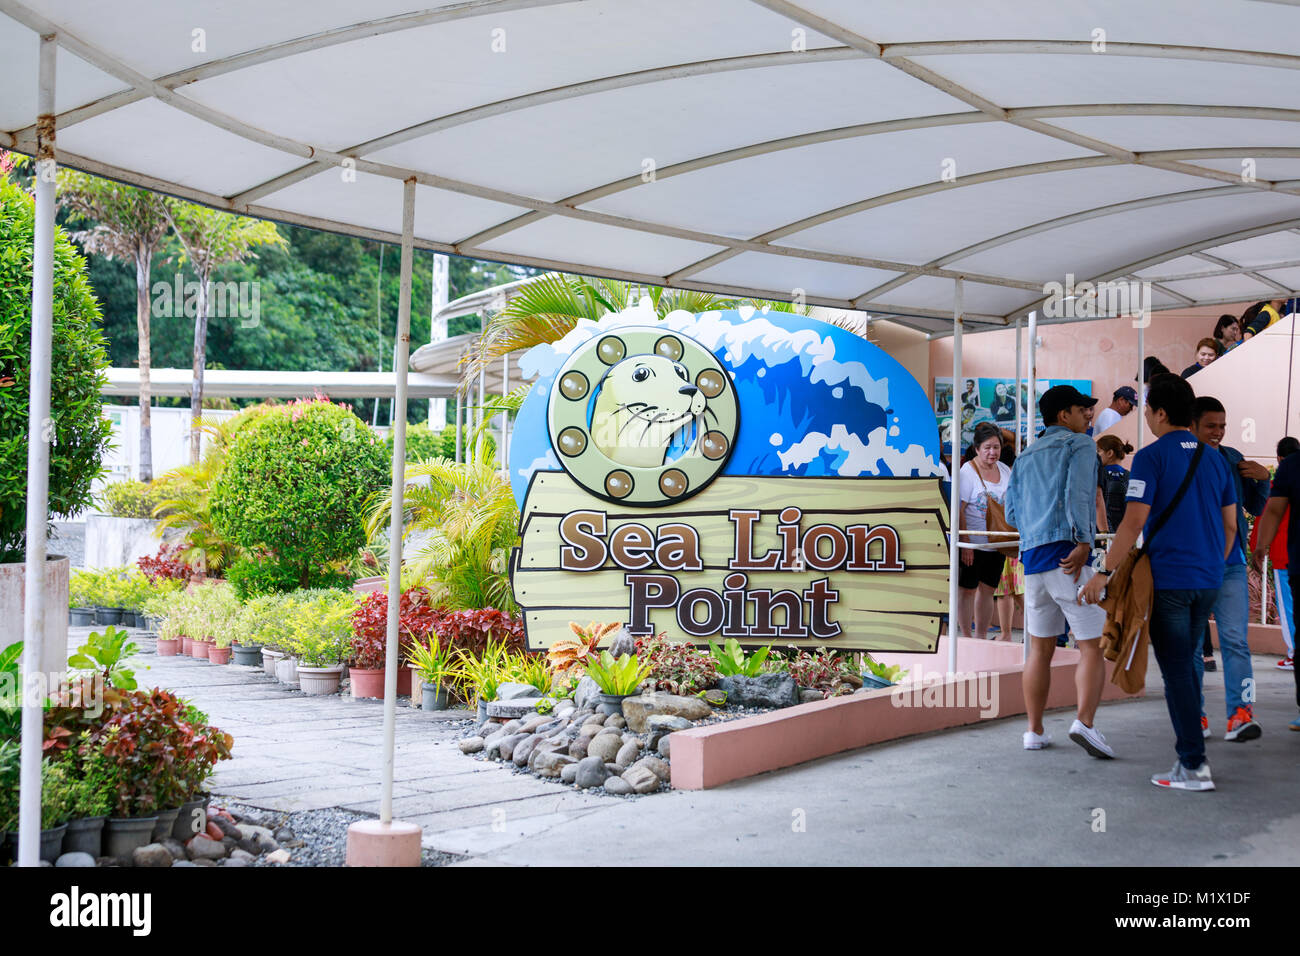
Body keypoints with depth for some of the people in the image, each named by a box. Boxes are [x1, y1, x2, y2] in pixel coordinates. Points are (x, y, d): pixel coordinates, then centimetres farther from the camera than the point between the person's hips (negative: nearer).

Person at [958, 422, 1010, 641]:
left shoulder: (1005, 471, 9)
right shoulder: (967, 472, -11)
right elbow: (959, 510, -15)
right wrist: (965, 543, -20)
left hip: (997, 543, 6)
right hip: (973, 542, -6)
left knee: (988, 589, 10)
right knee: (967, 589, 0)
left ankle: (981, 636, 19)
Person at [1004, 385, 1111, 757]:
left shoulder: (1025, 456, 21)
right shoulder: (1080, 446, 2)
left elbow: (1012, 511, 18)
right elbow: (1078, 494, -15)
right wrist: (1083, 543, -19)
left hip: (1032, 558, 7)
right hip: (1068, 556, -6)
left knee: (1040, 648, 14)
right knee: (1092, 646, -5)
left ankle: (1035, 730, 16)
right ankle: (1084, 722, -22)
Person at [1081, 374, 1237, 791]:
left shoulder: (1152, 457, -9)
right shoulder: (1215, 459, 11)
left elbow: (1134, 522, -16)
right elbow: (1230, 526, 14)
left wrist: (1103, 573, -14)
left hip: (1168, 580, -6)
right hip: (1207, 581, 7)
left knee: (1176, 671, -2)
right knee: (1185, 664, 17)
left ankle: (1193, 767, -2)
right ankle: (1191, 752, 20)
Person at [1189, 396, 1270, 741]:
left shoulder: (1233, 460, 10)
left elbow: (1255, 507, 18)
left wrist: (1263, 479, 1)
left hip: (1230, 567, 3)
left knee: (1235, 640, -6)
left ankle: (1241, 713, -8)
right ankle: (1195, 716, 13)